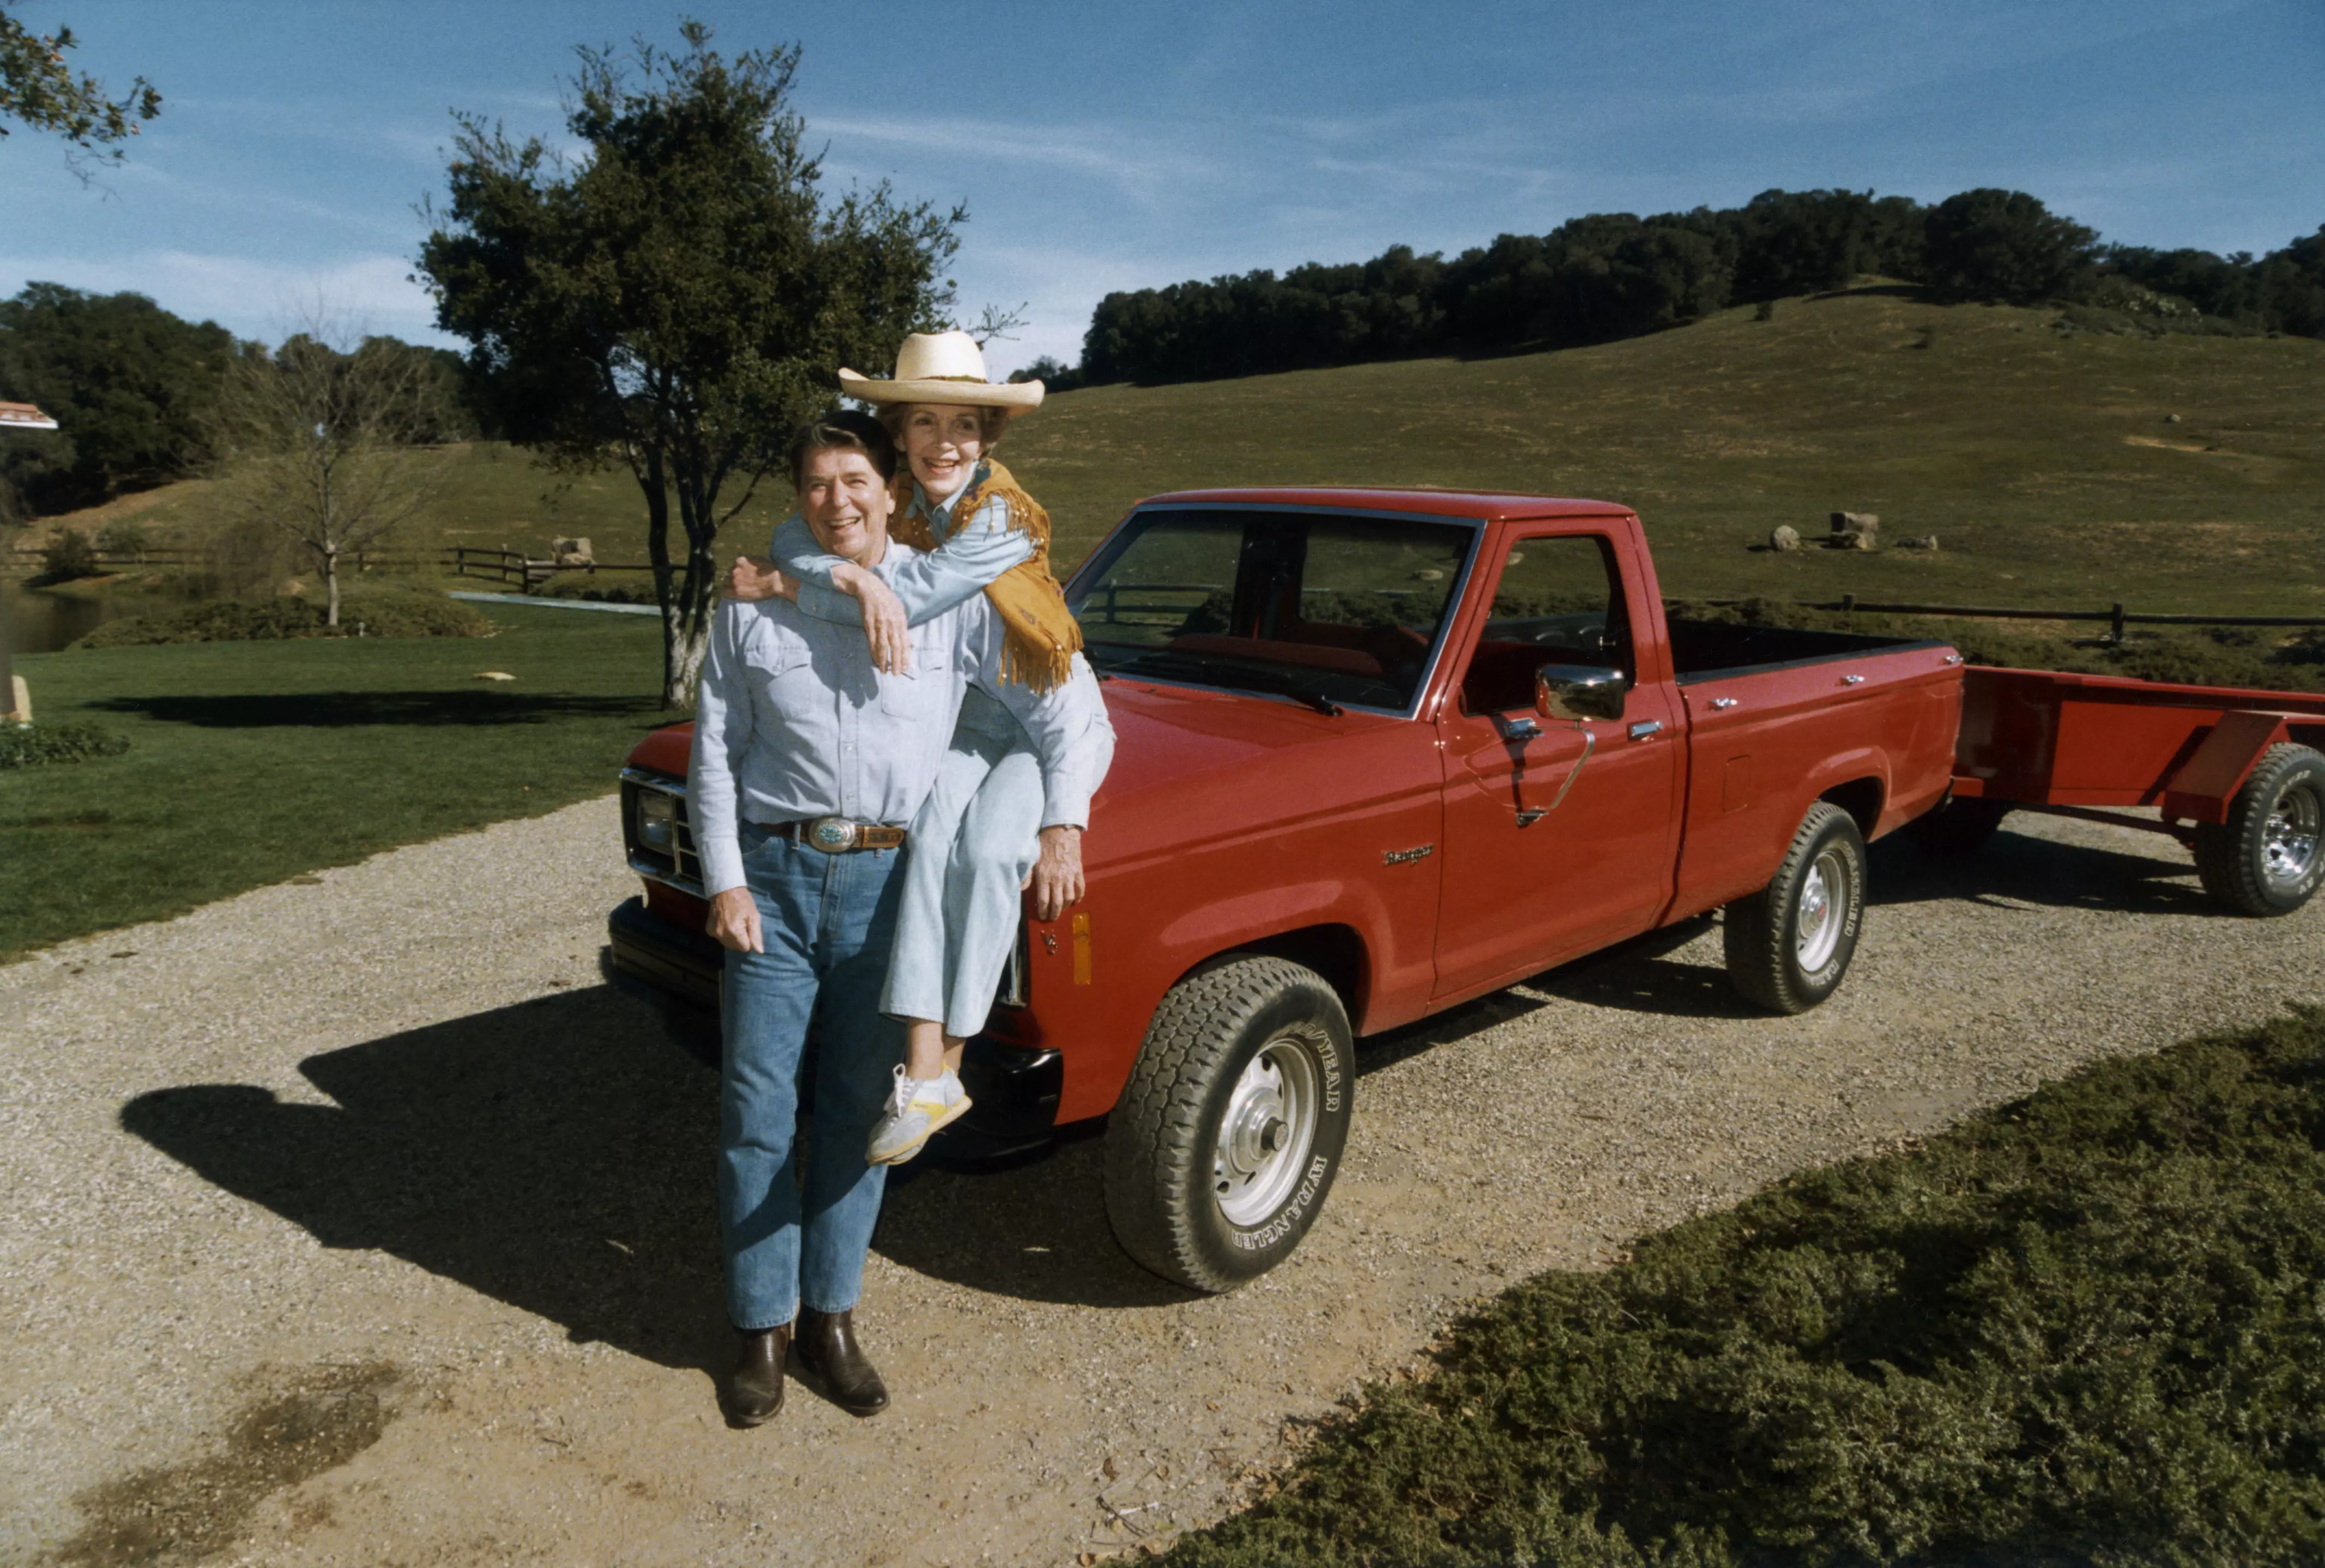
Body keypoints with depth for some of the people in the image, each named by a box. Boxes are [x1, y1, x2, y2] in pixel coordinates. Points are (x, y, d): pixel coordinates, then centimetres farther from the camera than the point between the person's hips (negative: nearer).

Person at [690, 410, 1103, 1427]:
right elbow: (713, 753, 5)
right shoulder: (755, 608, 4)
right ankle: (763, 1326, 21)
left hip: (889, 880, 0)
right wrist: (724, 882, -4)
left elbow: (1059, 704, 5)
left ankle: (830, 1315, 26)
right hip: (772, 874, 1)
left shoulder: (952, 599, 1)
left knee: (858, 1107, 10)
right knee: (756, 1108, 5)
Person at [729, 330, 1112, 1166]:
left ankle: (941, 1066, -23)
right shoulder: (893, 501, -2)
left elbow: (908, 600, -29)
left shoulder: (1004, 516, -21)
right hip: (966, 723, 4)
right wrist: (853, 575, -33)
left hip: (1056, 719, -4)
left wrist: (778, 584, -21)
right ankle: (925, 1073, -32)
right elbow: (791, 539, -11)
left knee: (988, 847, -30)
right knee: (935, 827, -26)